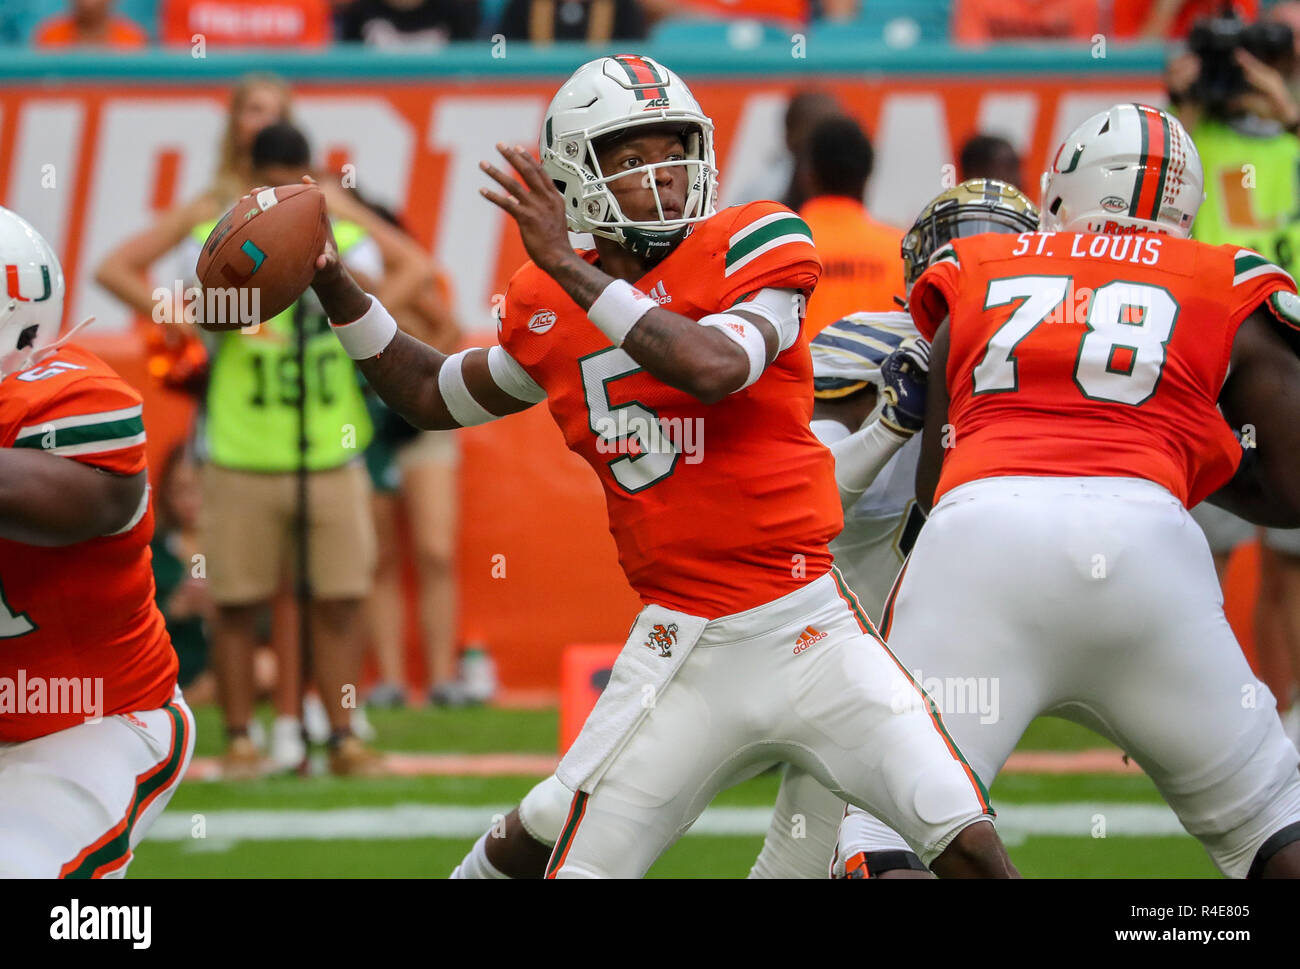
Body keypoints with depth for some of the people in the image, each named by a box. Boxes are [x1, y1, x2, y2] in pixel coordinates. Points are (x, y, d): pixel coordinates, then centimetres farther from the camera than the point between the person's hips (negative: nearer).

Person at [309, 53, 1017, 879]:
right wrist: (339, 292, 16)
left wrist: (571, 269, -25)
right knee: (578, 864, 0)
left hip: (809, 631, -3)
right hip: (682, 649, 3)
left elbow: (714, 368, -28)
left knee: (967, 842, -15)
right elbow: (435, 398, 27)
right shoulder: (549, 313, 7)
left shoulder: (746, 249, -7)